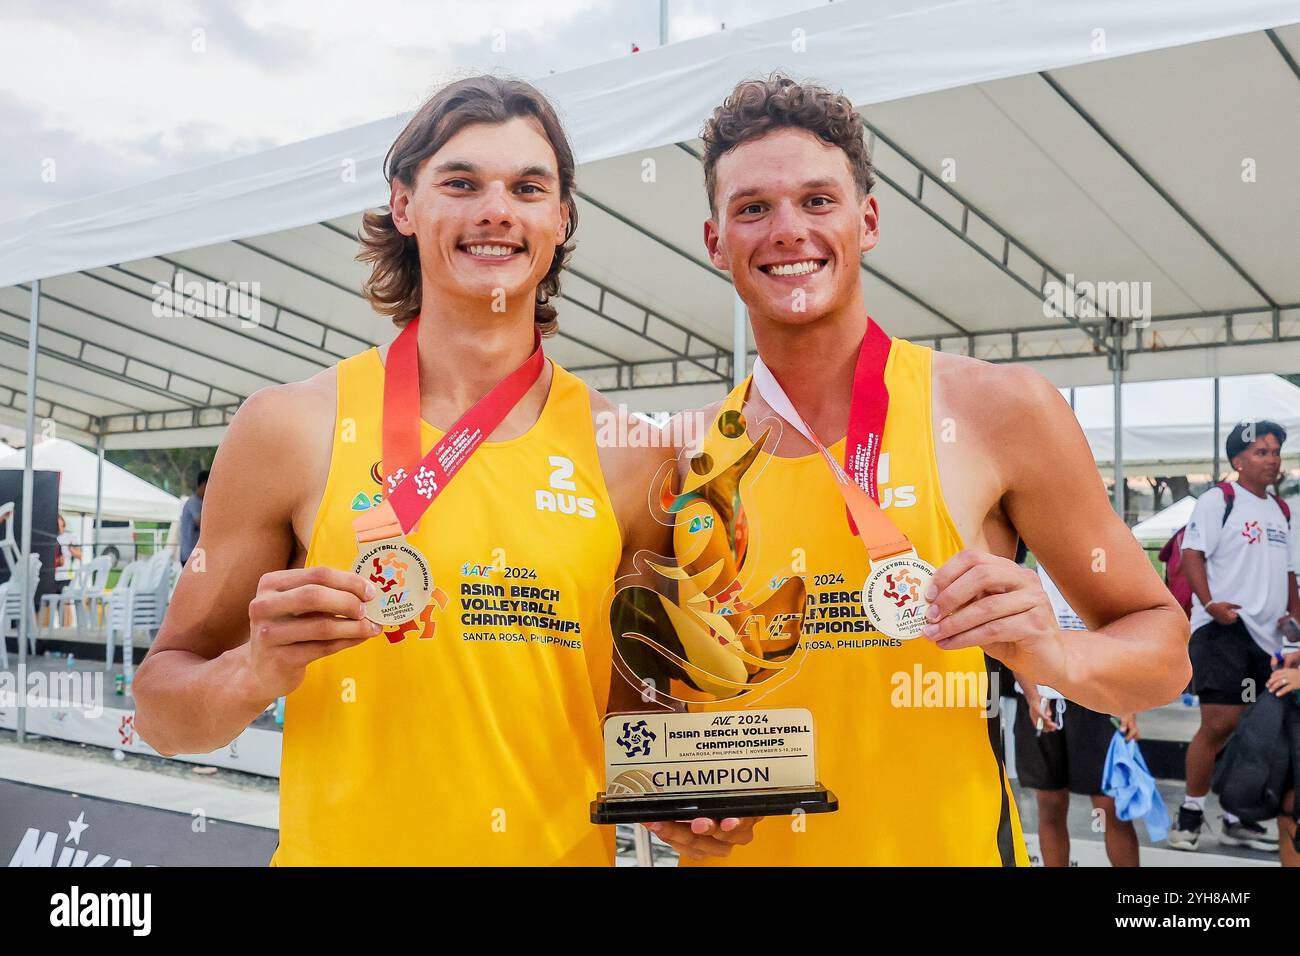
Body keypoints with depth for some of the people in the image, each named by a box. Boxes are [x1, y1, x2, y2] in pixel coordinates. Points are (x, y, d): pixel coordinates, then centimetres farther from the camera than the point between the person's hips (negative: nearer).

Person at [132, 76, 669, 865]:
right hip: (340, 845, -1)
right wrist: (259, 671, -22)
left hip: (567, 848, 2)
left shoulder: (626, 454, -6)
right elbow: (162, 706, -3)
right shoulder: (292, 428, -9)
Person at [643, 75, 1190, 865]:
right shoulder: (691, 453, -4)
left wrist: (1056, 655, -23)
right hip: (739, 848, 3)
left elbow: (1163, 650, -3)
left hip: (944, 845, -2)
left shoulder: (998, 410, -11)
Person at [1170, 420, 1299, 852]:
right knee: (1219, 725, -10)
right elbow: (1192, 553, -11)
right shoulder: (1218, 500, -5)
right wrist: (1211, 604, -22)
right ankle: (1190, 814, 3)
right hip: (1223, 630, -7)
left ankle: (1237, 819, 18)